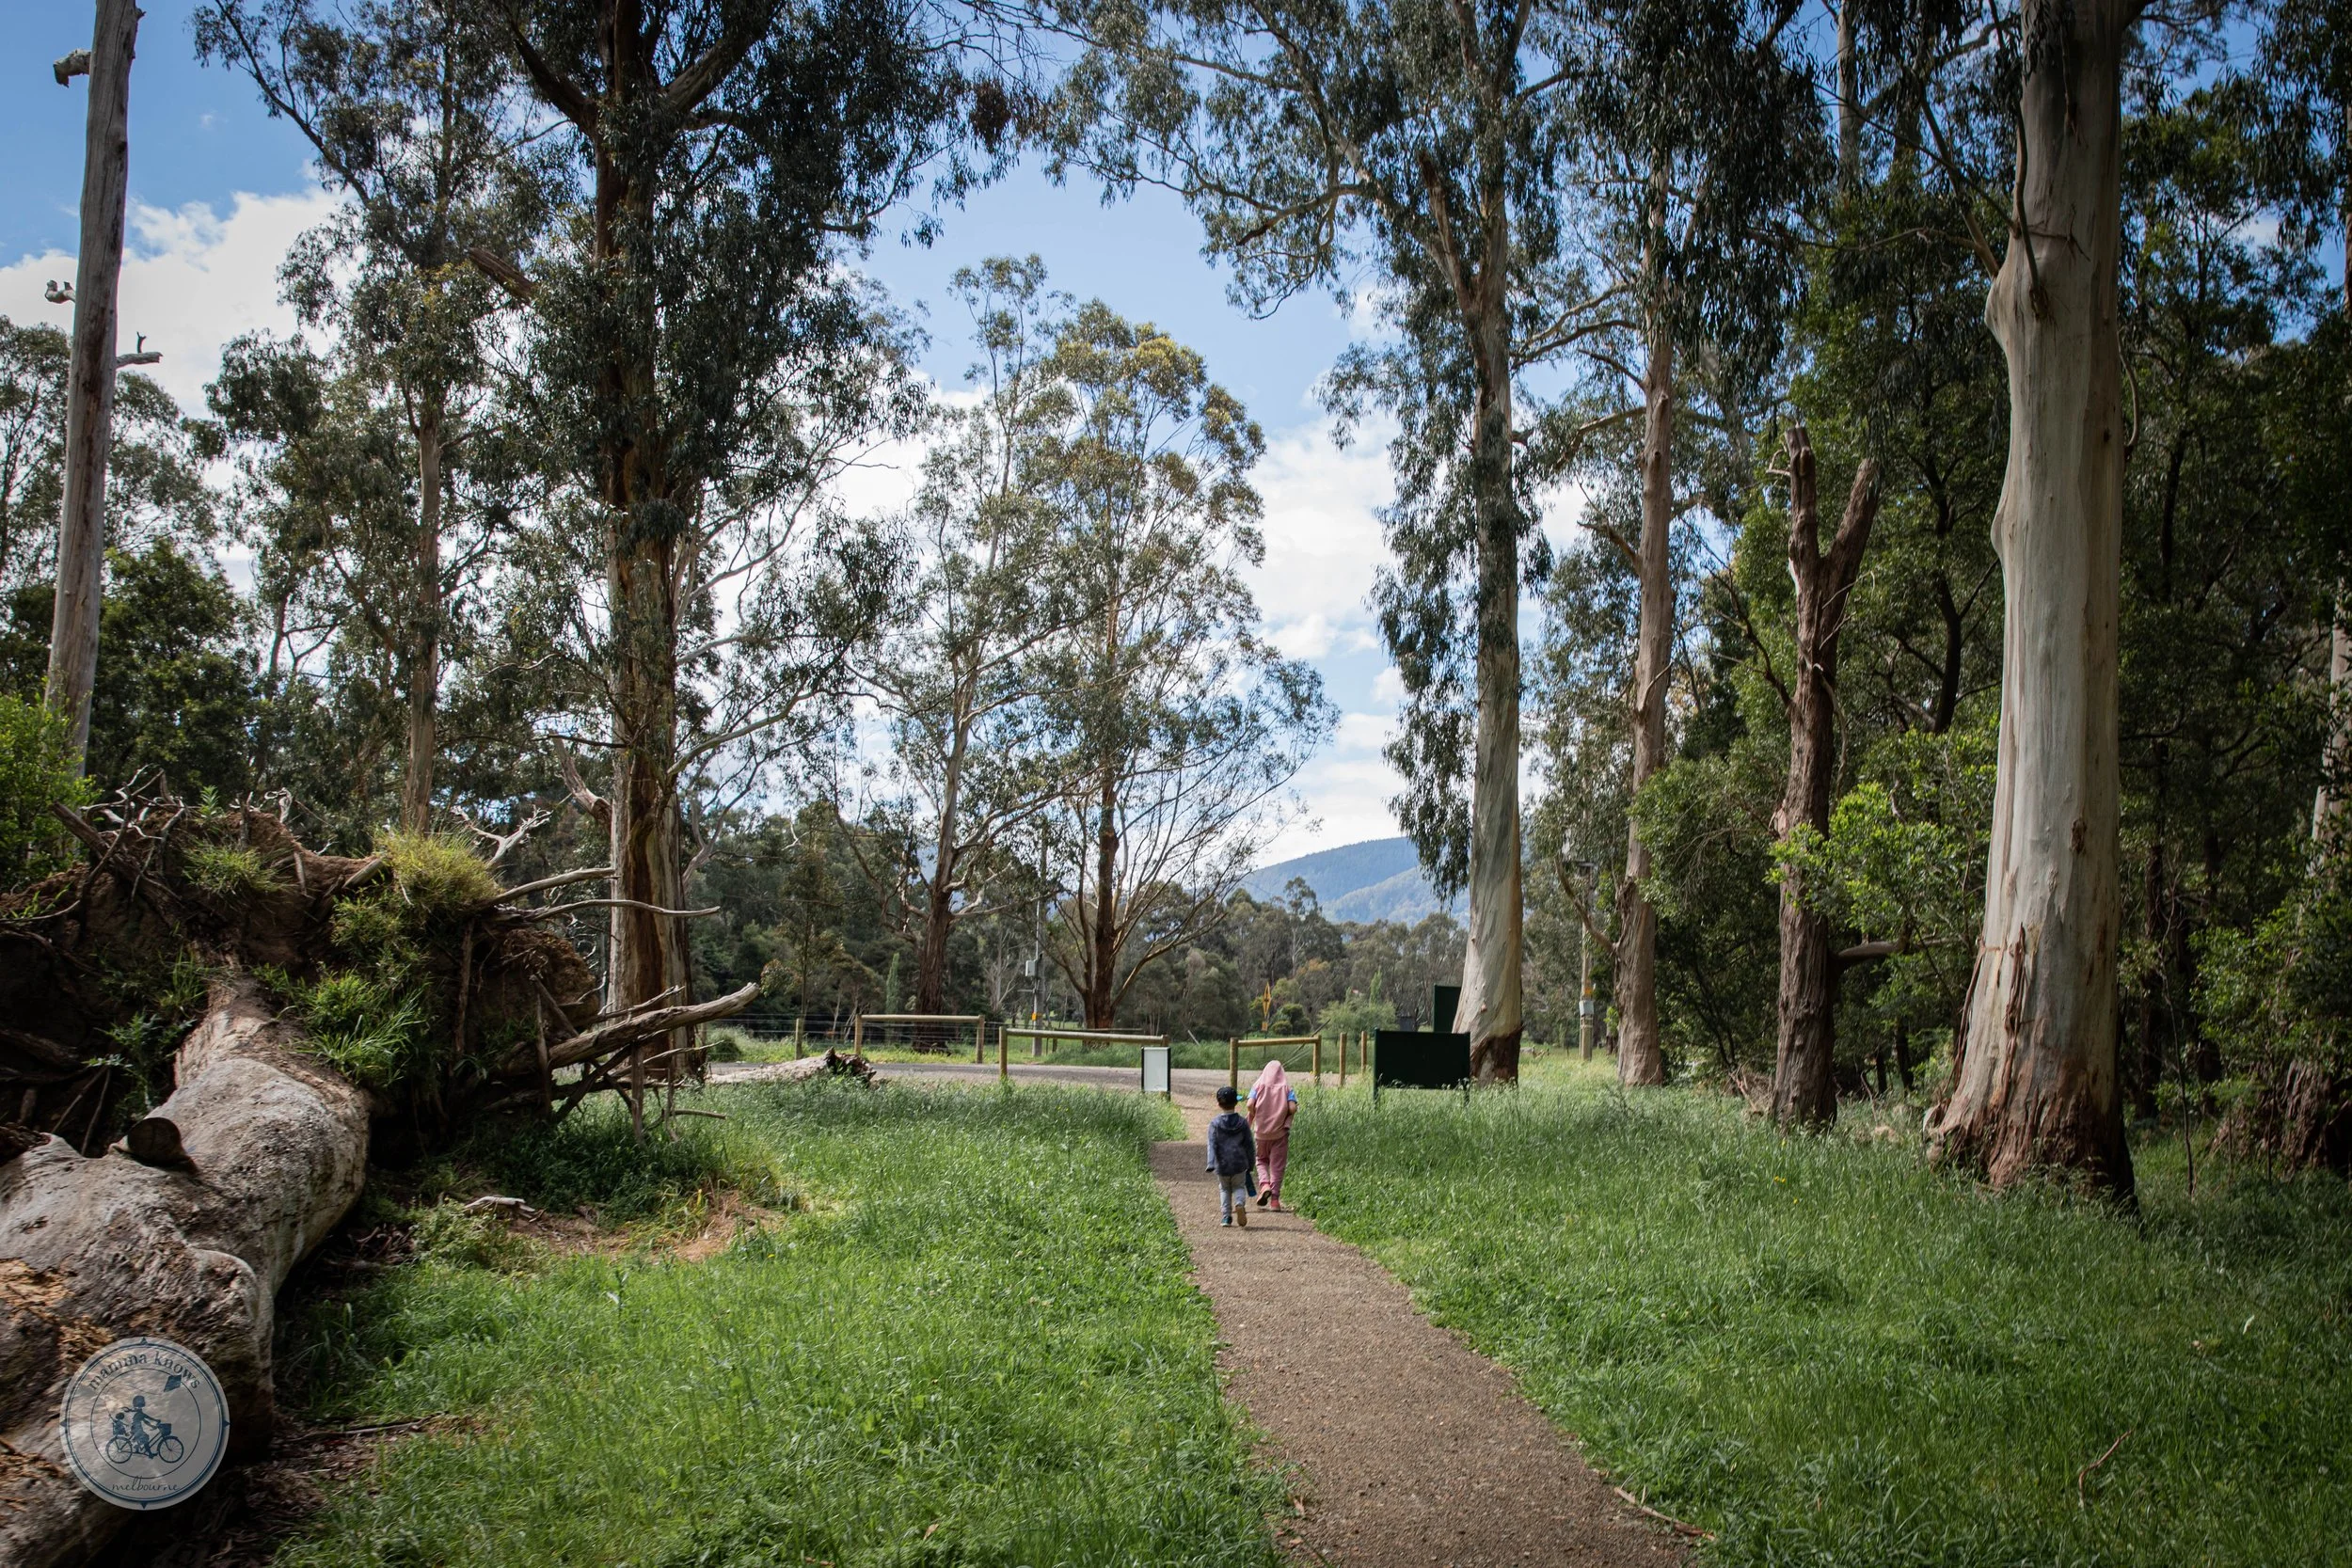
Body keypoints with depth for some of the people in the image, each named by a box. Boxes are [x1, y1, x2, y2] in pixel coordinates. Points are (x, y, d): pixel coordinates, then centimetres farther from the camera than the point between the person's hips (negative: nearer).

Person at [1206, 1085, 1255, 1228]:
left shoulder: (1214, 1123, -6)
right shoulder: (1242, 1122, 0)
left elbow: (1212, 1145, -13)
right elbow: (1249, 1144, 5)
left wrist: (1211, 1164, -16)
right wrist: (1250, 1162, 15)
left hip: (1222, 1165, -1)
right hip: (1239, 1164, 1)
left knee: (1224, 1189, 18)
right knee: (1239, 1186, 16)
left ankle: (1226, 1216, 11)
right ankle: (1240, 1204, -13)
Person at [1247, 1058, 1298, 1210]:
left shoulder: (1258, 1085, -1)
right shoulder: (1287, 1088, -1)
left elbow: (1250, 1105, -14)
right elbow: (1293, 1108, -13)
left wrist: (1250, 1121, 1)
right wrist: (1285, 1115, 8)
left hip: (1261, 1130, 0)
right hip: (1280, 1132, 0)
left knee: (1261, 1160, 19)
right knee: (1277, 1165, 7)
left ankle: (1264, 1184, -7)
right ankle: (1275, 1199, 5)